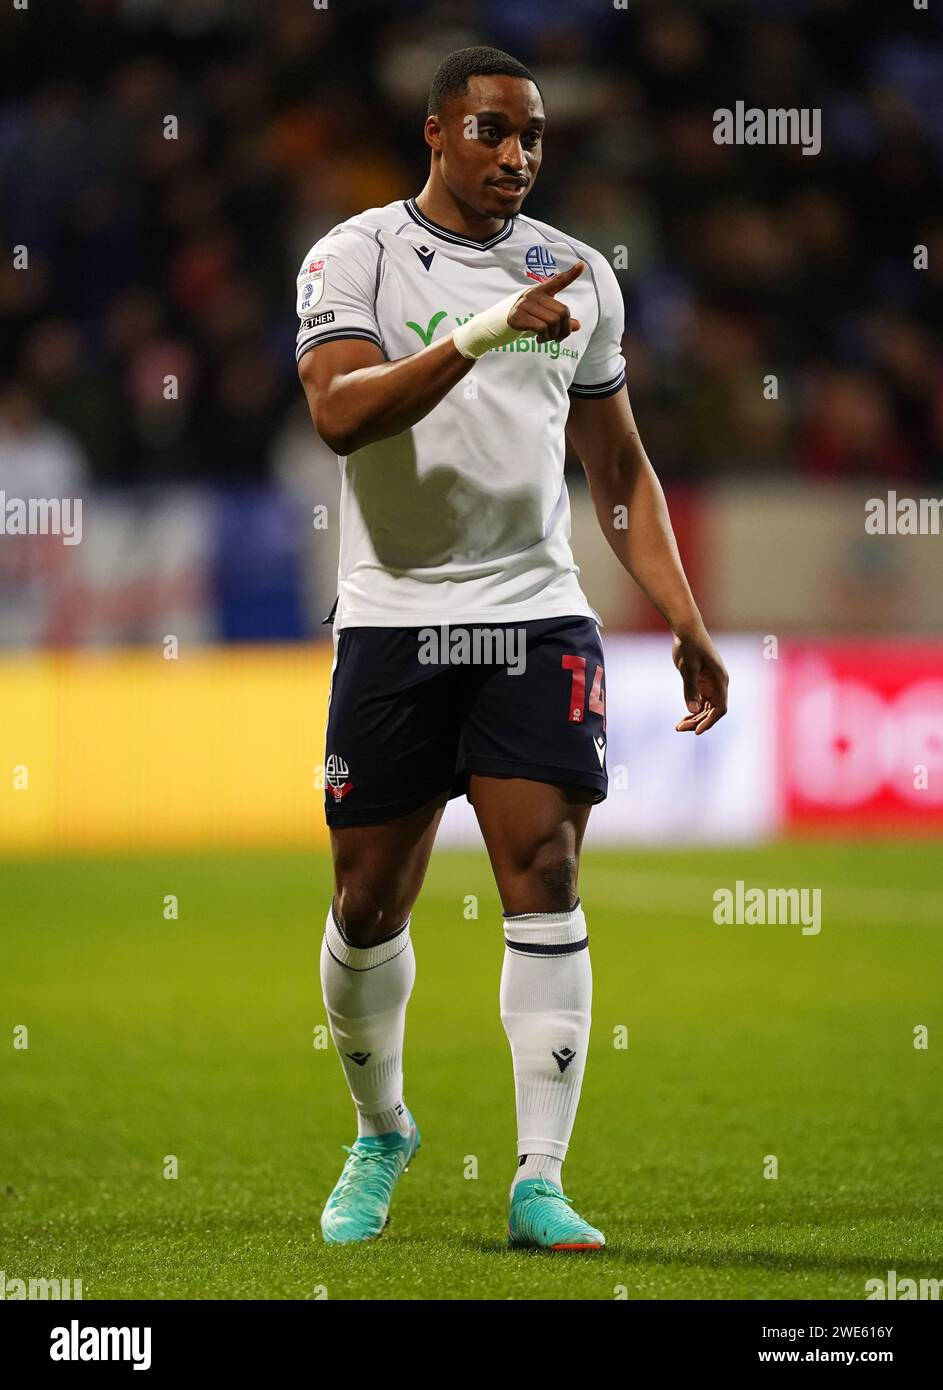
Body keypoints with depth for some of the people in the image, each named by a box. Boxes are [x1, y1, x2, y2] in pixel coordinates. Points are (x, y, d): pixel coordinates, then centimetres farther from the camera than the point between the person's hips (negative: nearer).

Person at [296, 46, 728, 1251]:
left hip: (537, 617, 2)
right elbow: (338, 413, -19)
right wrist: (480, 335, -29)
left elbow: (619, 466, 19)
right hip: (392, 620, -2)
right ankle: (381, 1134, 29)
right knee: (370, 898, 4)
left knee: (543, 878, -10)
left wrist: (683, 620, 11)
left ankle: (540, 1181, -10)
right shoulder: (354, 258, -1)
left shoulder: (576, 275, 11)